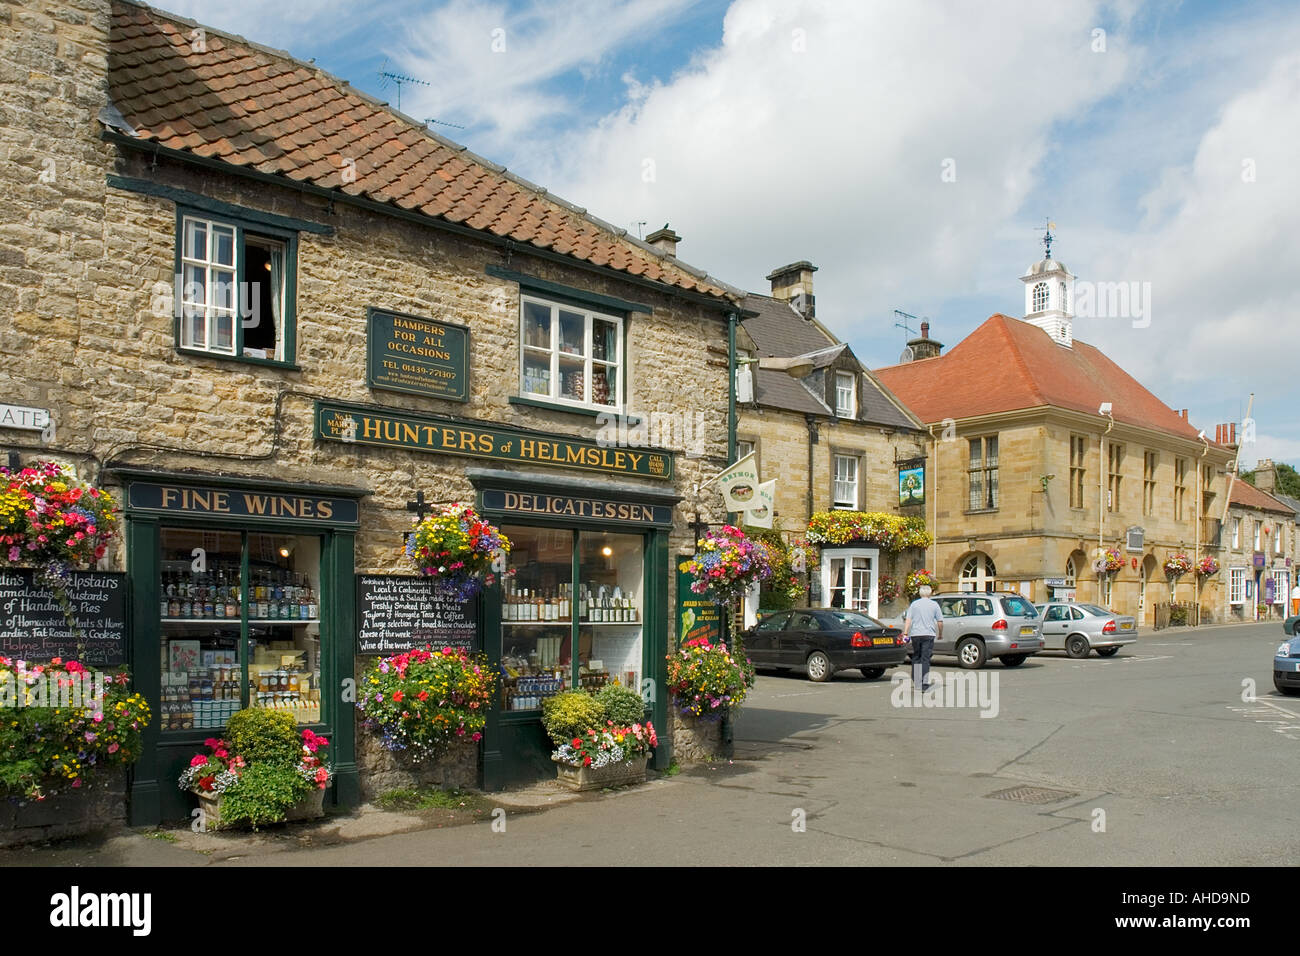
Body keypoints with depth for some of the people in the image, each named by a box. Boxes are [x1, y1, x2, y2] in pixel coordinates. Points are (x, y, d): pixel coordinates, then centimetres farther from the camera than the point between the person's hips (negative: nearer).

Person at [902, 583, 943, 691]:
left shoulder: (914, 604, 6)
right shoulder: (934, 604, 3)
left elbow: (908, 620, -1)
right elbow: (940, 622, 3)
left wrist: (905, 634, -3)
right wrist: (940, 634, 17)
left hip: (915, 634, 1)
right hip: (928, 634, -1)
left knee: (916, 657, 14)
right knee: (925, 658, -3)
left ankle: (915, 681, 14)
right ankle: (924, 683, -11)